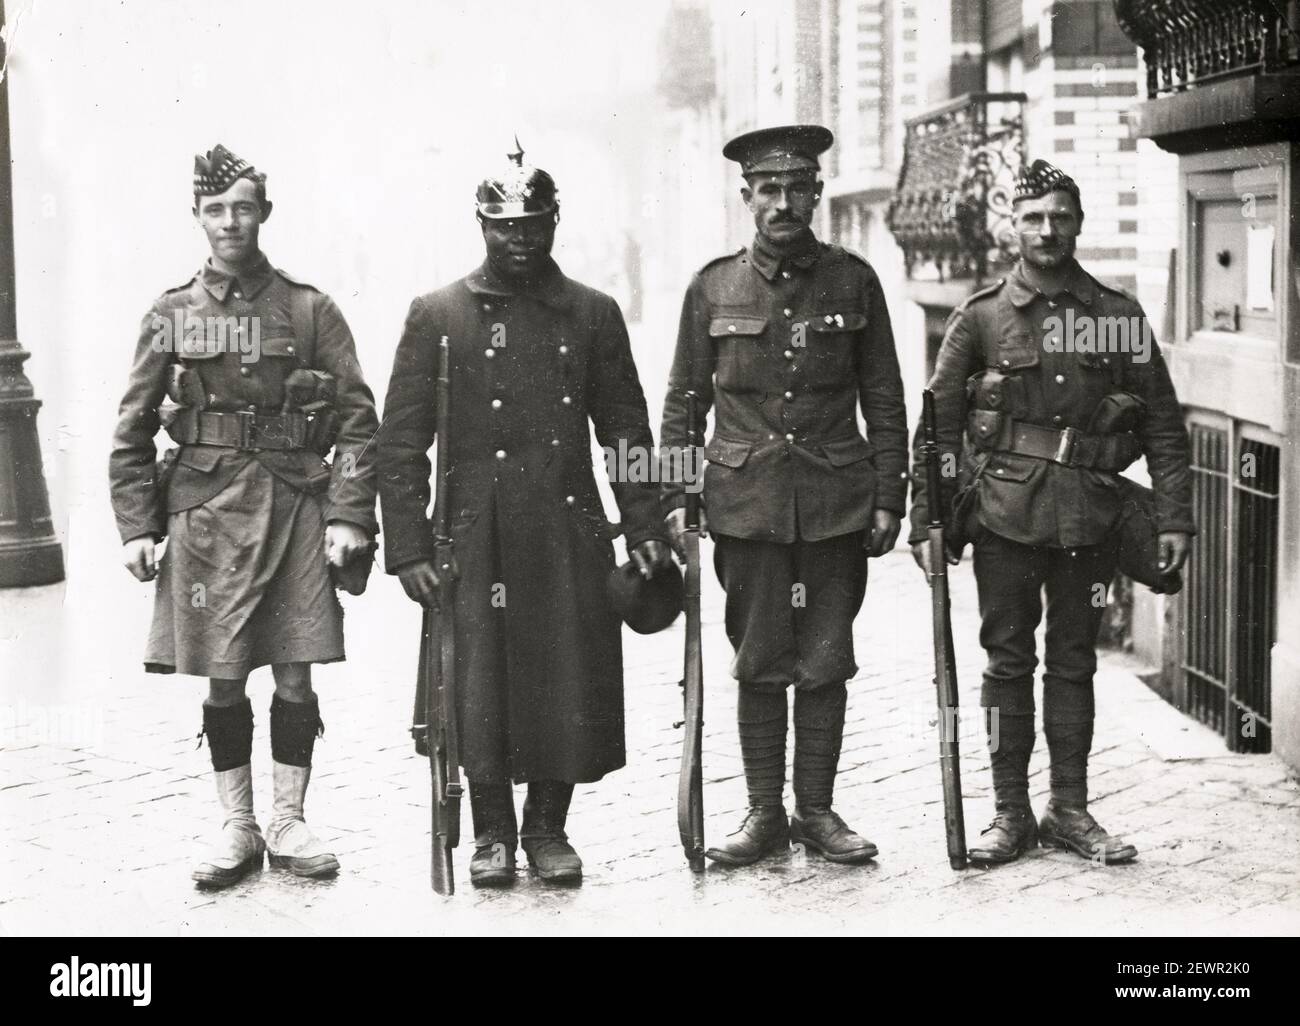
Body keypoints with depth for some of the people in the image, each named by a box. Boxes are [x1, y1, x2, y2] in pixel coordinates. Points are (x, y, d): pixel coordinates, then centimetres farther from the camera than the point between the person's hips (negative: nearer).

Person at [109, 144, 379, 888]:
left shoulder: (311, 311, 2)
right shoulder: (171, 316, 5)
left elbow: (359, 420, 0)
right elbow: (133, 432, 6)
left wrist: (348, 517, -8)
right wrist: (138, 528, 0)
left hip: (296, 510, 0)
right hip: (206, 513, 1)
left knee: (295, 676, 3)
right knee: (221, 680, 5)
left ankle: (289, 823, 16)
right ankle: (239, 828, 17)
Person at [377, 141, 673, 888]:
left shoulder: (593, 315, 8)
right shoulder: (438, 316, 1)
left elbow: (627, 432, 10)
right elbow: (401, 444, 0)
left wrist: (646, 530, 3)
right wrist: (409, 548, -6)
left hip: (571, 541, 2)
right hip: (476, 543, -2)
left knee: (571, 689, 4)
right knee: (479, 690, 3)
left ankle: (549, 829, 21)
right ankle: (493, 835, 20)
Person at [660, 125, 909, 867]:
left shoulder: (853, 280, 4)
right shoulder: (714, 288, 4)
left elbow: (884, 399, 7)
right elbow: (684, 400, 8)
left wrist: (888, 498, 2)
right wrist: (677, 497, 1)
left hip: (836, 500, 1)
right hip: (746, 500, 0)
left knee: (826, 661, 5)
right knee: (761, 663, 4)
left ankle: (817, 809, 16)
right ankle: (764, 812, 14)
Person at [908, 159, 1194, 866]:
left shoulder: (1118, 317, 5)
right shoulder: (980, 317, 2)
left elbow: (1163, 424, 6)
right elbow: (937, 422, 3)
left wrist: (1173, 517, 0)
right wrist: (926, 520, -2)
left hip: (1088, 515, 1)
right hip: (1006, 514, -1)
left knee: (1074, 662, 8)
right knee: (1008, 661, 3)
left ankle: (1070, 810, 17)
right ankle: (1010, 813, 12)